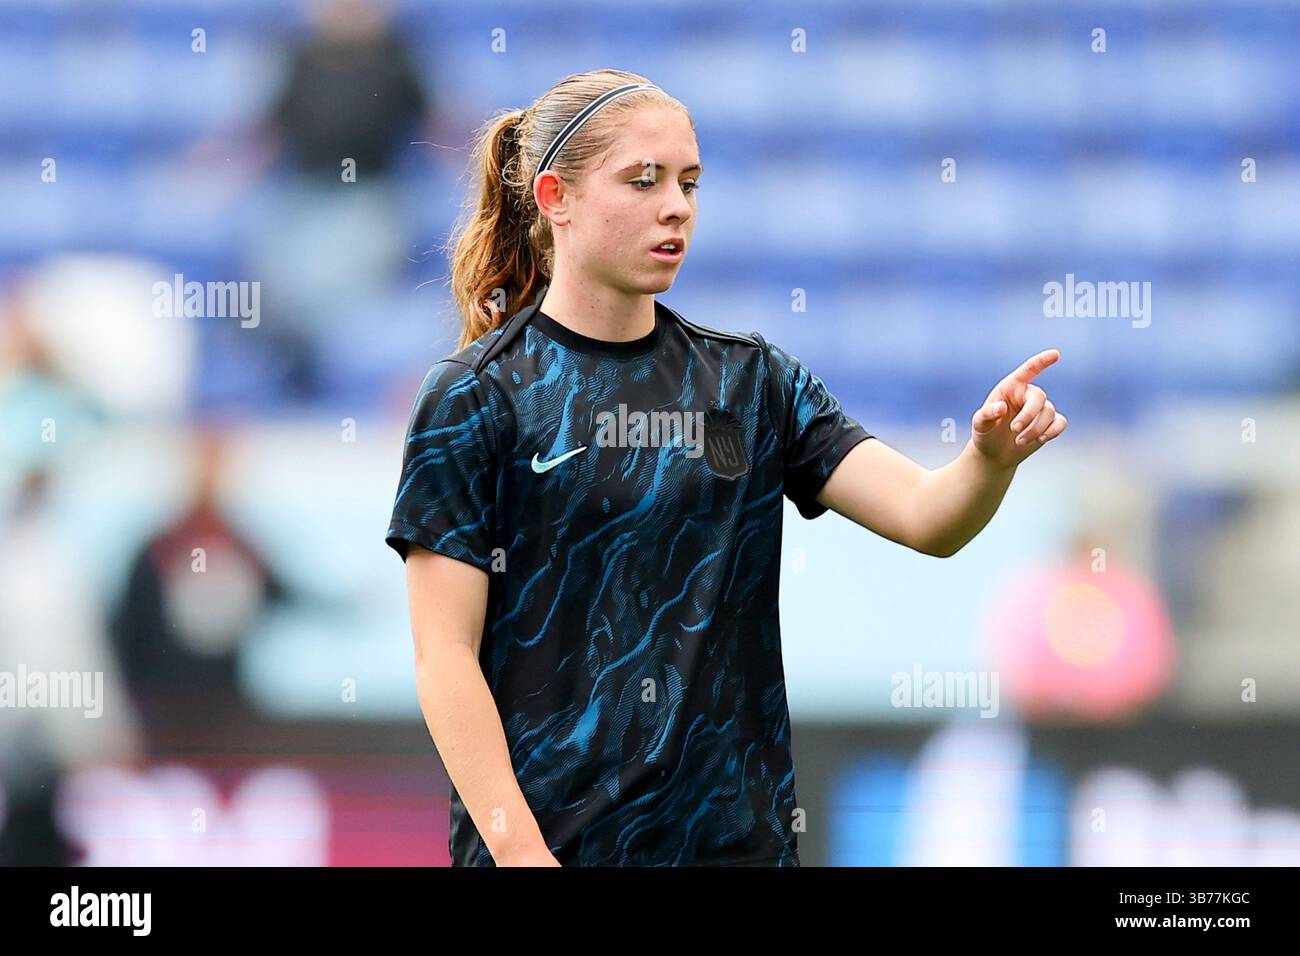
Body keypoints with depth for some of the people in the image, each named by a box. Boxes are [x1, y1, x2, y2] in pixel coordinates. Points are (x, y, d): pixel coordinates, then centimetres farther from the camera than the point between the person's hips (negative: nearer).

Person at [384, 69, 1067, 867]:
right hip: (549, 838, -4)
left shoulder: (751, 382, 8)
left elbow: (927, 517, -3)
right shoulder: (476, 398, -5)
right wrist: (519, 851, -17)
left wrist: (993, 455, -25)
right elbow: (445, 655, -9)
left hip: (736, 833, 4)